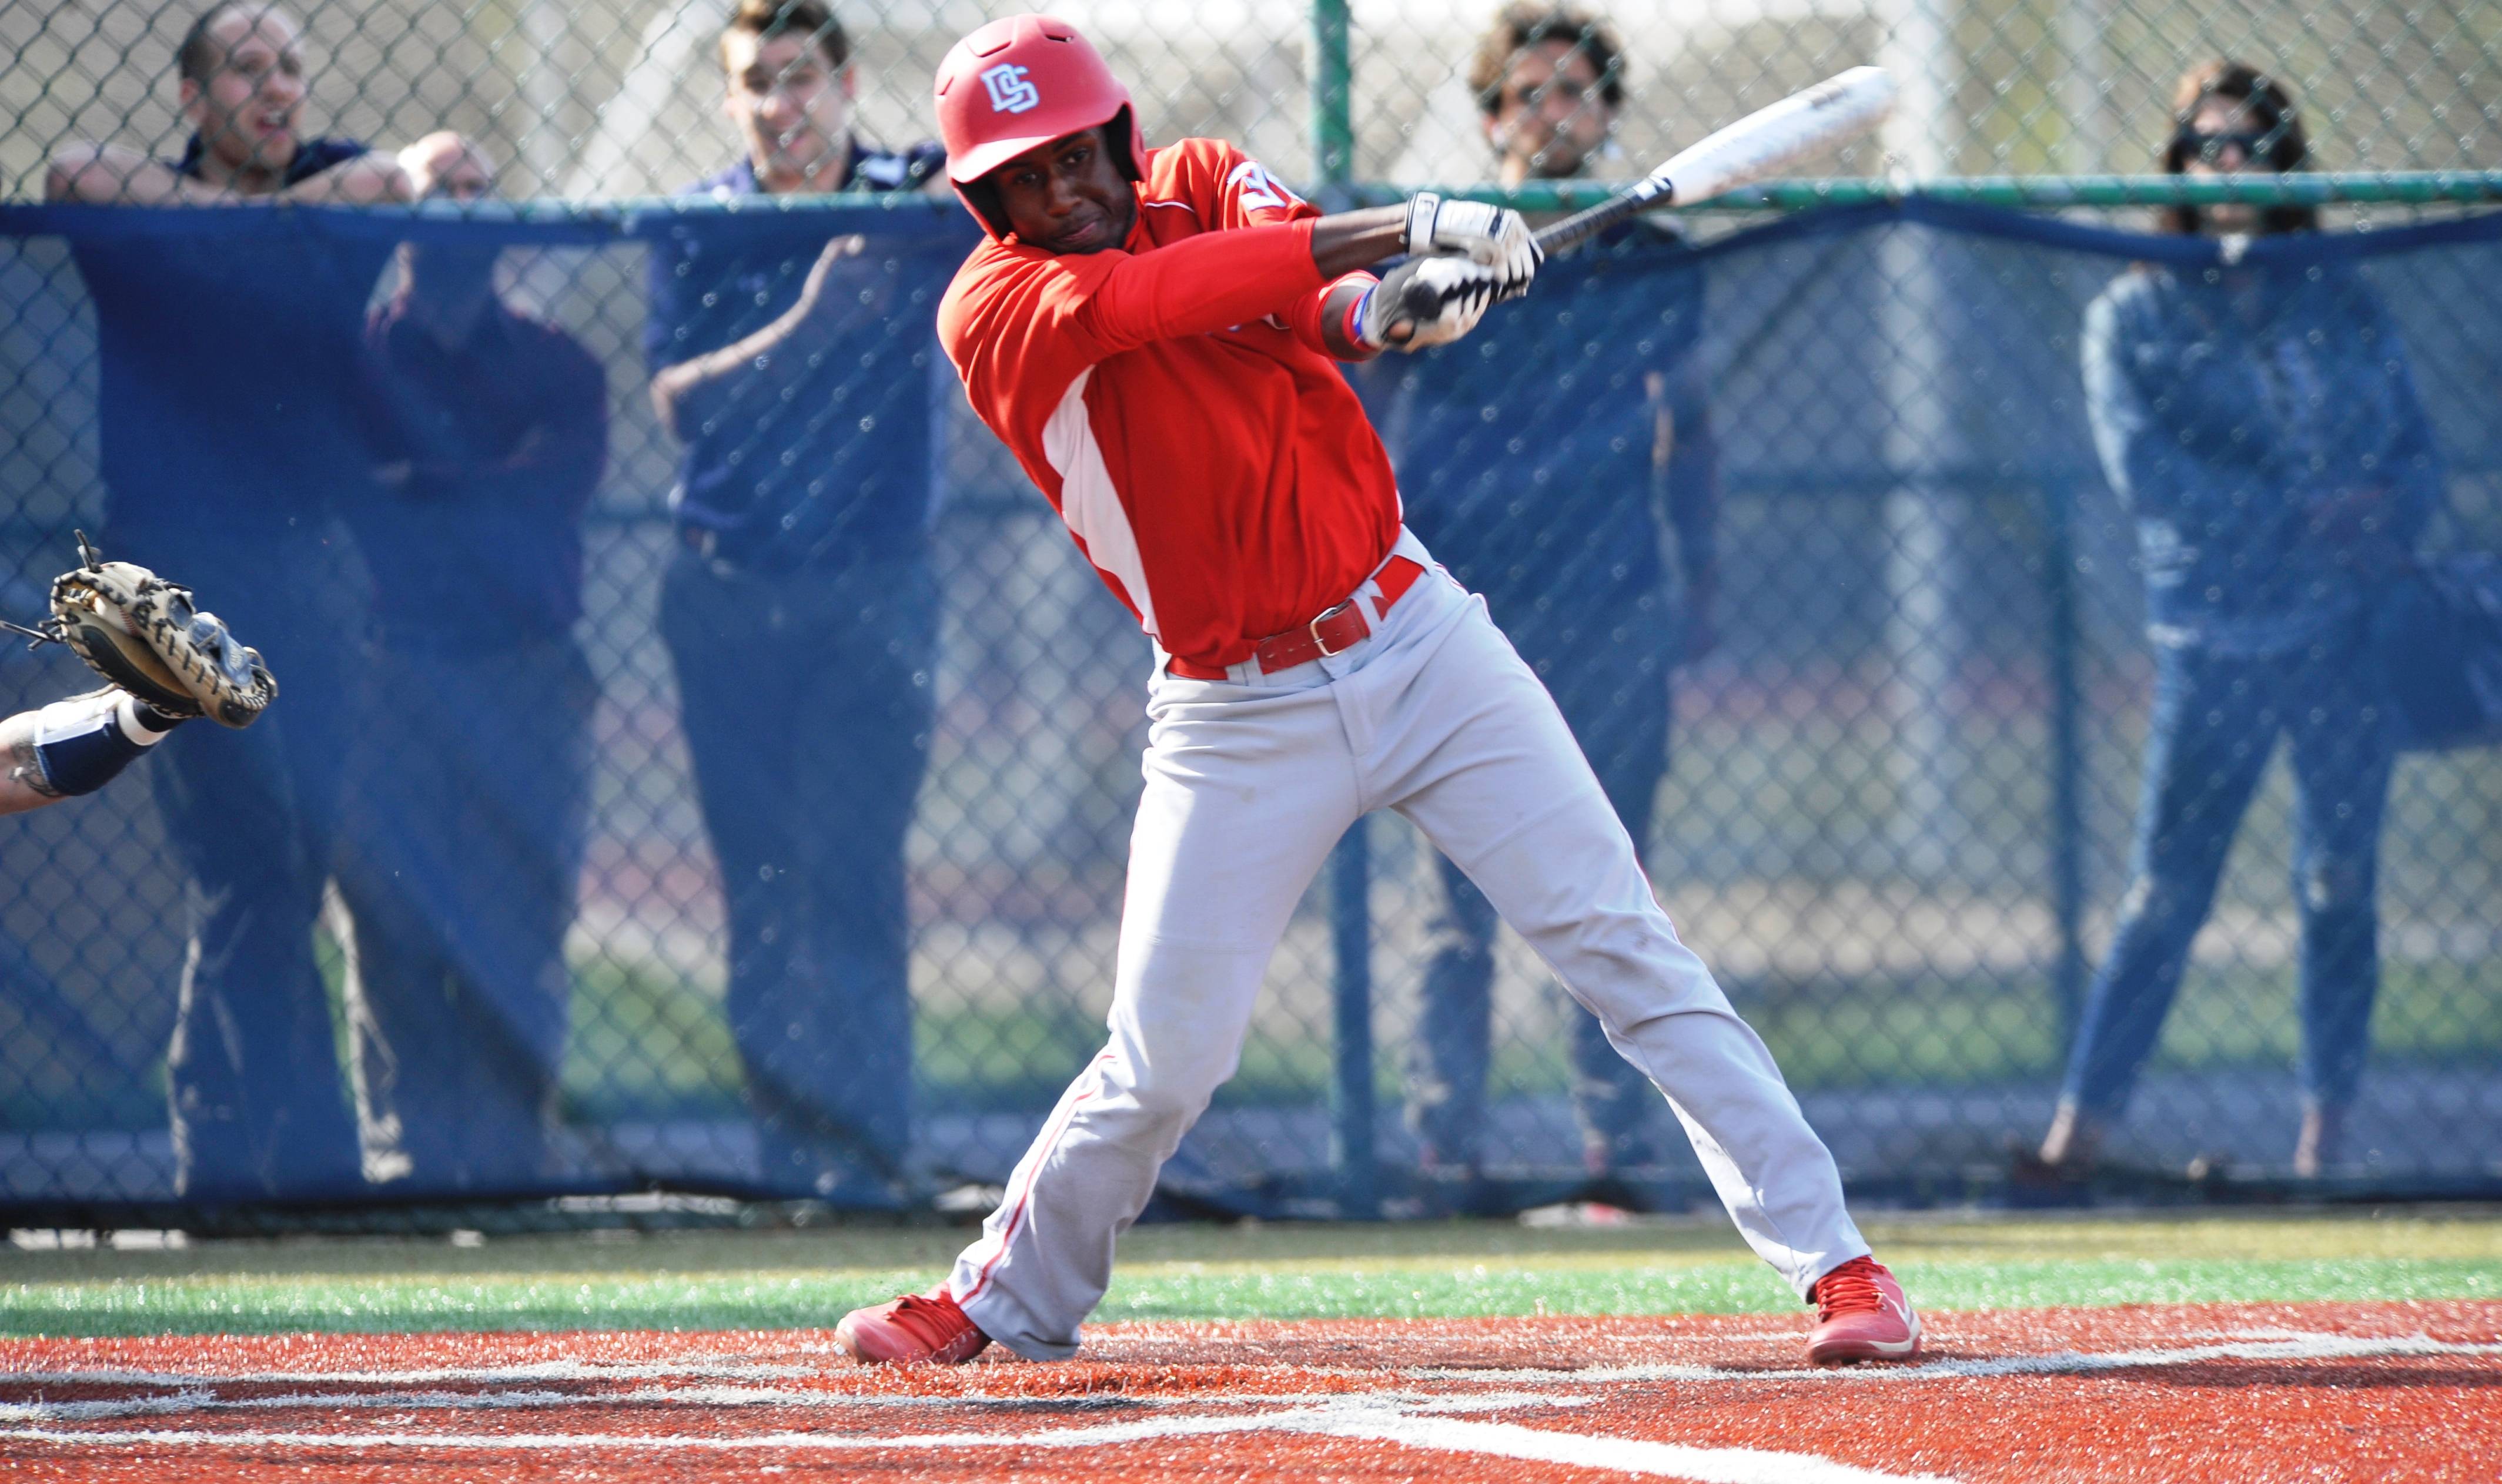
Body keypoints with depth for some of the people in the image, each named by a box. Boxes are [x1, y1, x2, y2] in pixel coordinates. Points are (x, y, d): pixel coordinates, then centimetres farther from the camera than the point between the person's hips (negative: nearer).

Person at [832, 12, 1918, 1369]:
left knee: (1624, 945, -5)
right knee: (1165, 1059, -3)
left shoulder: (1203, 186, 2)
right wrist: (1405, 228, -32)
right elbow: (1138, 302, -26)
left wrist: (1378, 305, -41)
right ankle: (1004, 1301, 21)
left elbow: (1298, 288, -17)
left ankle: (1829, 1255, -4)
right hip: (1235, 717, -2)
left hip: (1415, 638, 2)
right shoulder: (993, 313, -8)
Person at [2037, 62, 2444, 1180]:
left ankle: (2327, 1132, 7)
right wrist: (2299, 515, -13)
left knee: (2339, 888, 2)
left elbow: (2413, 452, 9)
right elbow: (2143, 469, -7)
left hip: (2345, 637, 2)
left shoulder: (2342, 306, 13)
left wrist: (2384, 529, -13)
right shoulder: (2133, 317, 5)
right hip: (2214, 642, -2)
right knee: (2164, 891, -6)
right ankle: (2079, 1129, -6)